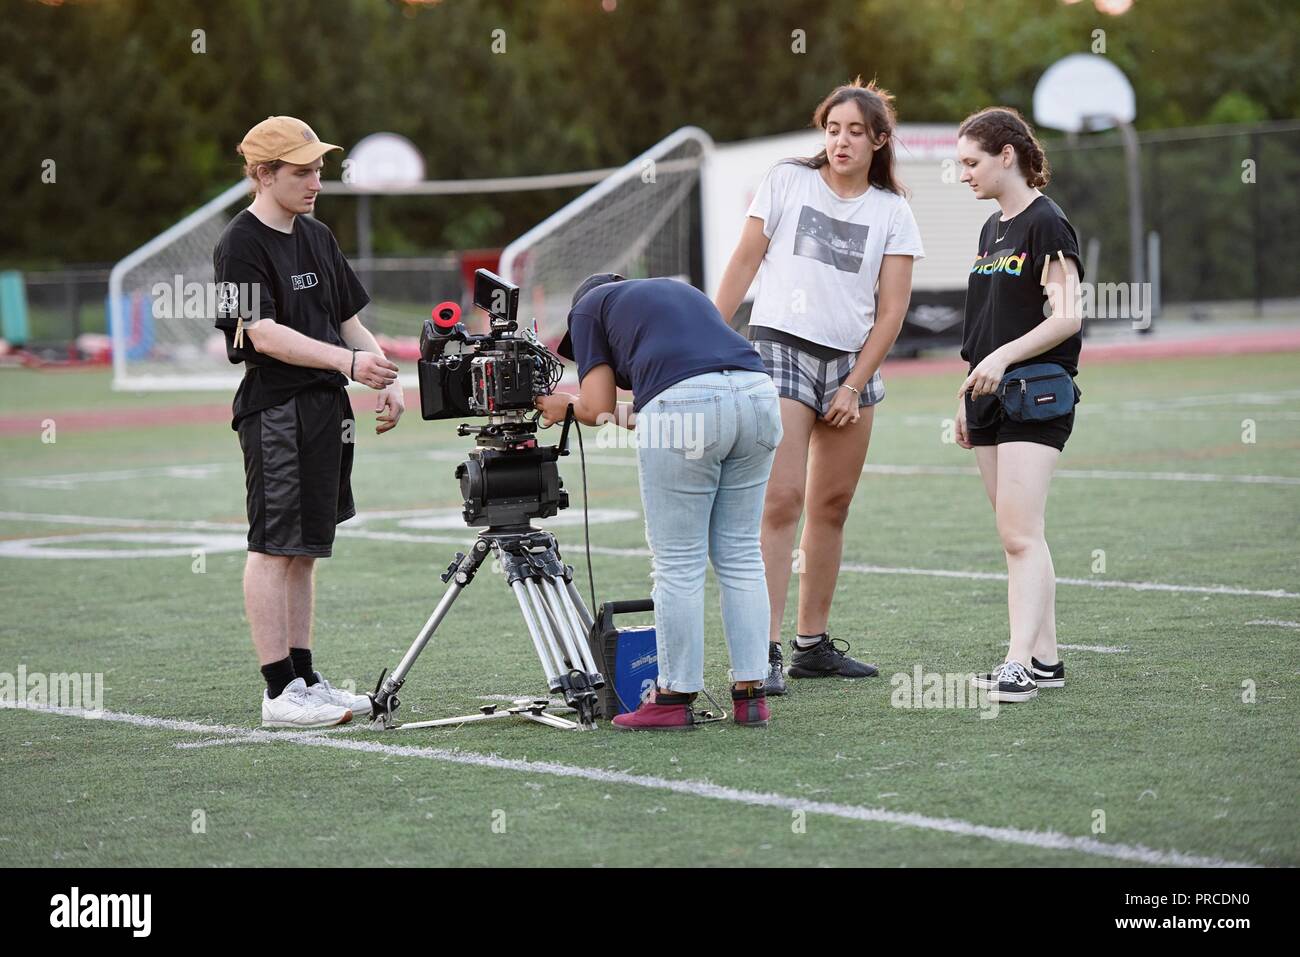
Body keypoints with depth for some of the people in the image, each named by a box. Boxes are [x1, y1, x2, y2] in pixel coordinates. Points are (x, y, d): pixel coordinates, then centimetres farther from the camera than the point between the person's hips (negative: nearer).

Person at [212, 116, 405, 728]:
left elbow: (348, 319, 22)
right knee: (273, 549, -6)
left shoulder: (317, 238, 17)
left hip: (326, 409, 8)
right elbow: (264, 334, -19)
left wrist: (388, 381, 8)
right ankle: (279, 692, -5)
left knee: (305, 550, 12)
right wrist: (347, 360, -27)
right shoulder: (241, 246, -9)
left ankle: (305, 679, 16)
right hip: (275, 413, -8)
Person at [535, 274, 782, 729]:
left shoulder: (589, 306, 20)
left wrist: (566, 406, 31)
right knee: (740, 555, 13)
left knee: (679, 562, 3)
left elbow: (598, 407, 12)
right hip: (758, 392, 6)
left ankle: (676, 698, 9)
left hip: (686, 402, -5)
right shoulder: (680, 291, 36)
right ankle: (750, 693, 12)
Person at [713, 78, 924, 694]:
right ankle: (765, 651, -15)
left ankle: (814, 644, 19)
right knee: (781, 500, -13)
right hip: (780, 349, -3)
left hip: (852, 363, 3)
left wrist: (855, 386, -4)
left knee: (832, 505, 7)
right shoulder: (788, 180, 3)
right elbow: (745, 260, 3)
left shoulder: (892, 213, 6)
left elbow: (891, 309, 3)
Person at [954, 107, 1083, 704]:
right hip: (992, 397, 9)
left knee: (1020, 533, -15)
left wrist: (1003, 357, -25)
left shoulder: (1046, 225, -10)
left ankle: (1019, 665, -19)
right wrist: (968, 395, 20)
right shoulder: (992, 228, 16)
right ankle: (1044, 657, 13)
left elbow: (1067, 317, -16)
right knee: (1015, 535, 9)